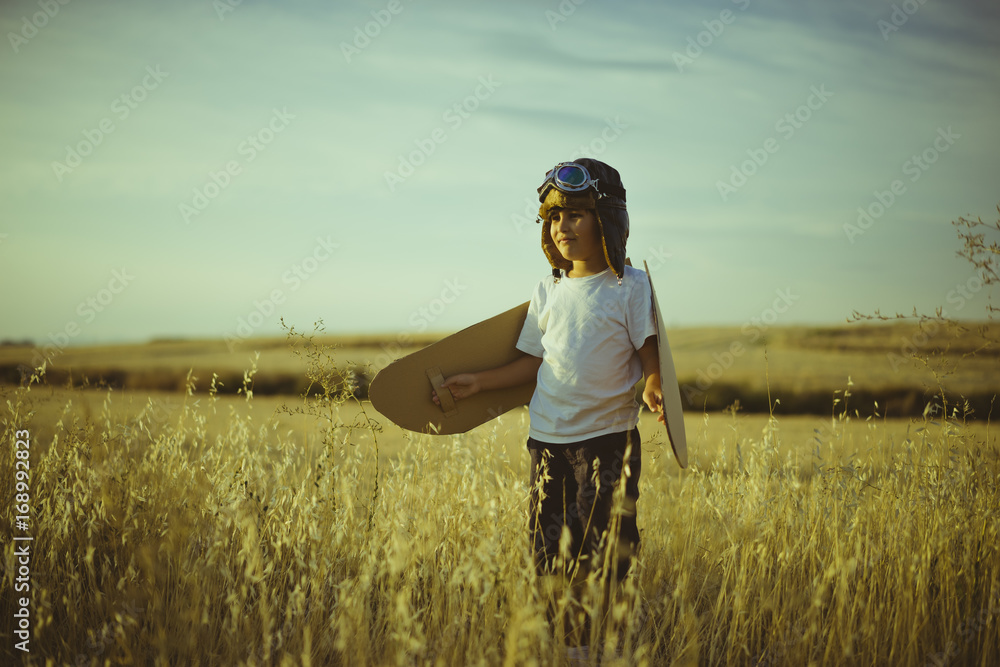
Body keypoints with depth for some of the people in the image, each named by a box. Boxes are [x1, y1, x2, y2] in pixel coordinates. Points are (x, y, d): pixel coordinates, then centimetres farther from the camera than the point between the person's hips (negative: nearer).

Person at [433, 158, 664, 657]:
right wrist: (477, 382, 11)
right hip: (548, 438, 4)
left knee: (603, 555, -5)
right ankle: (562, 644, 16)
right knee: (551, 553, 5)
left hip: (608, 437, -4)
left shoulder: (630, 286, -3)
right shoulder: (548, 291, 10)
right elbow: (534, 362, 14)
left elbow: (650, 351, -5)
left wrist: (654, 387, -25)